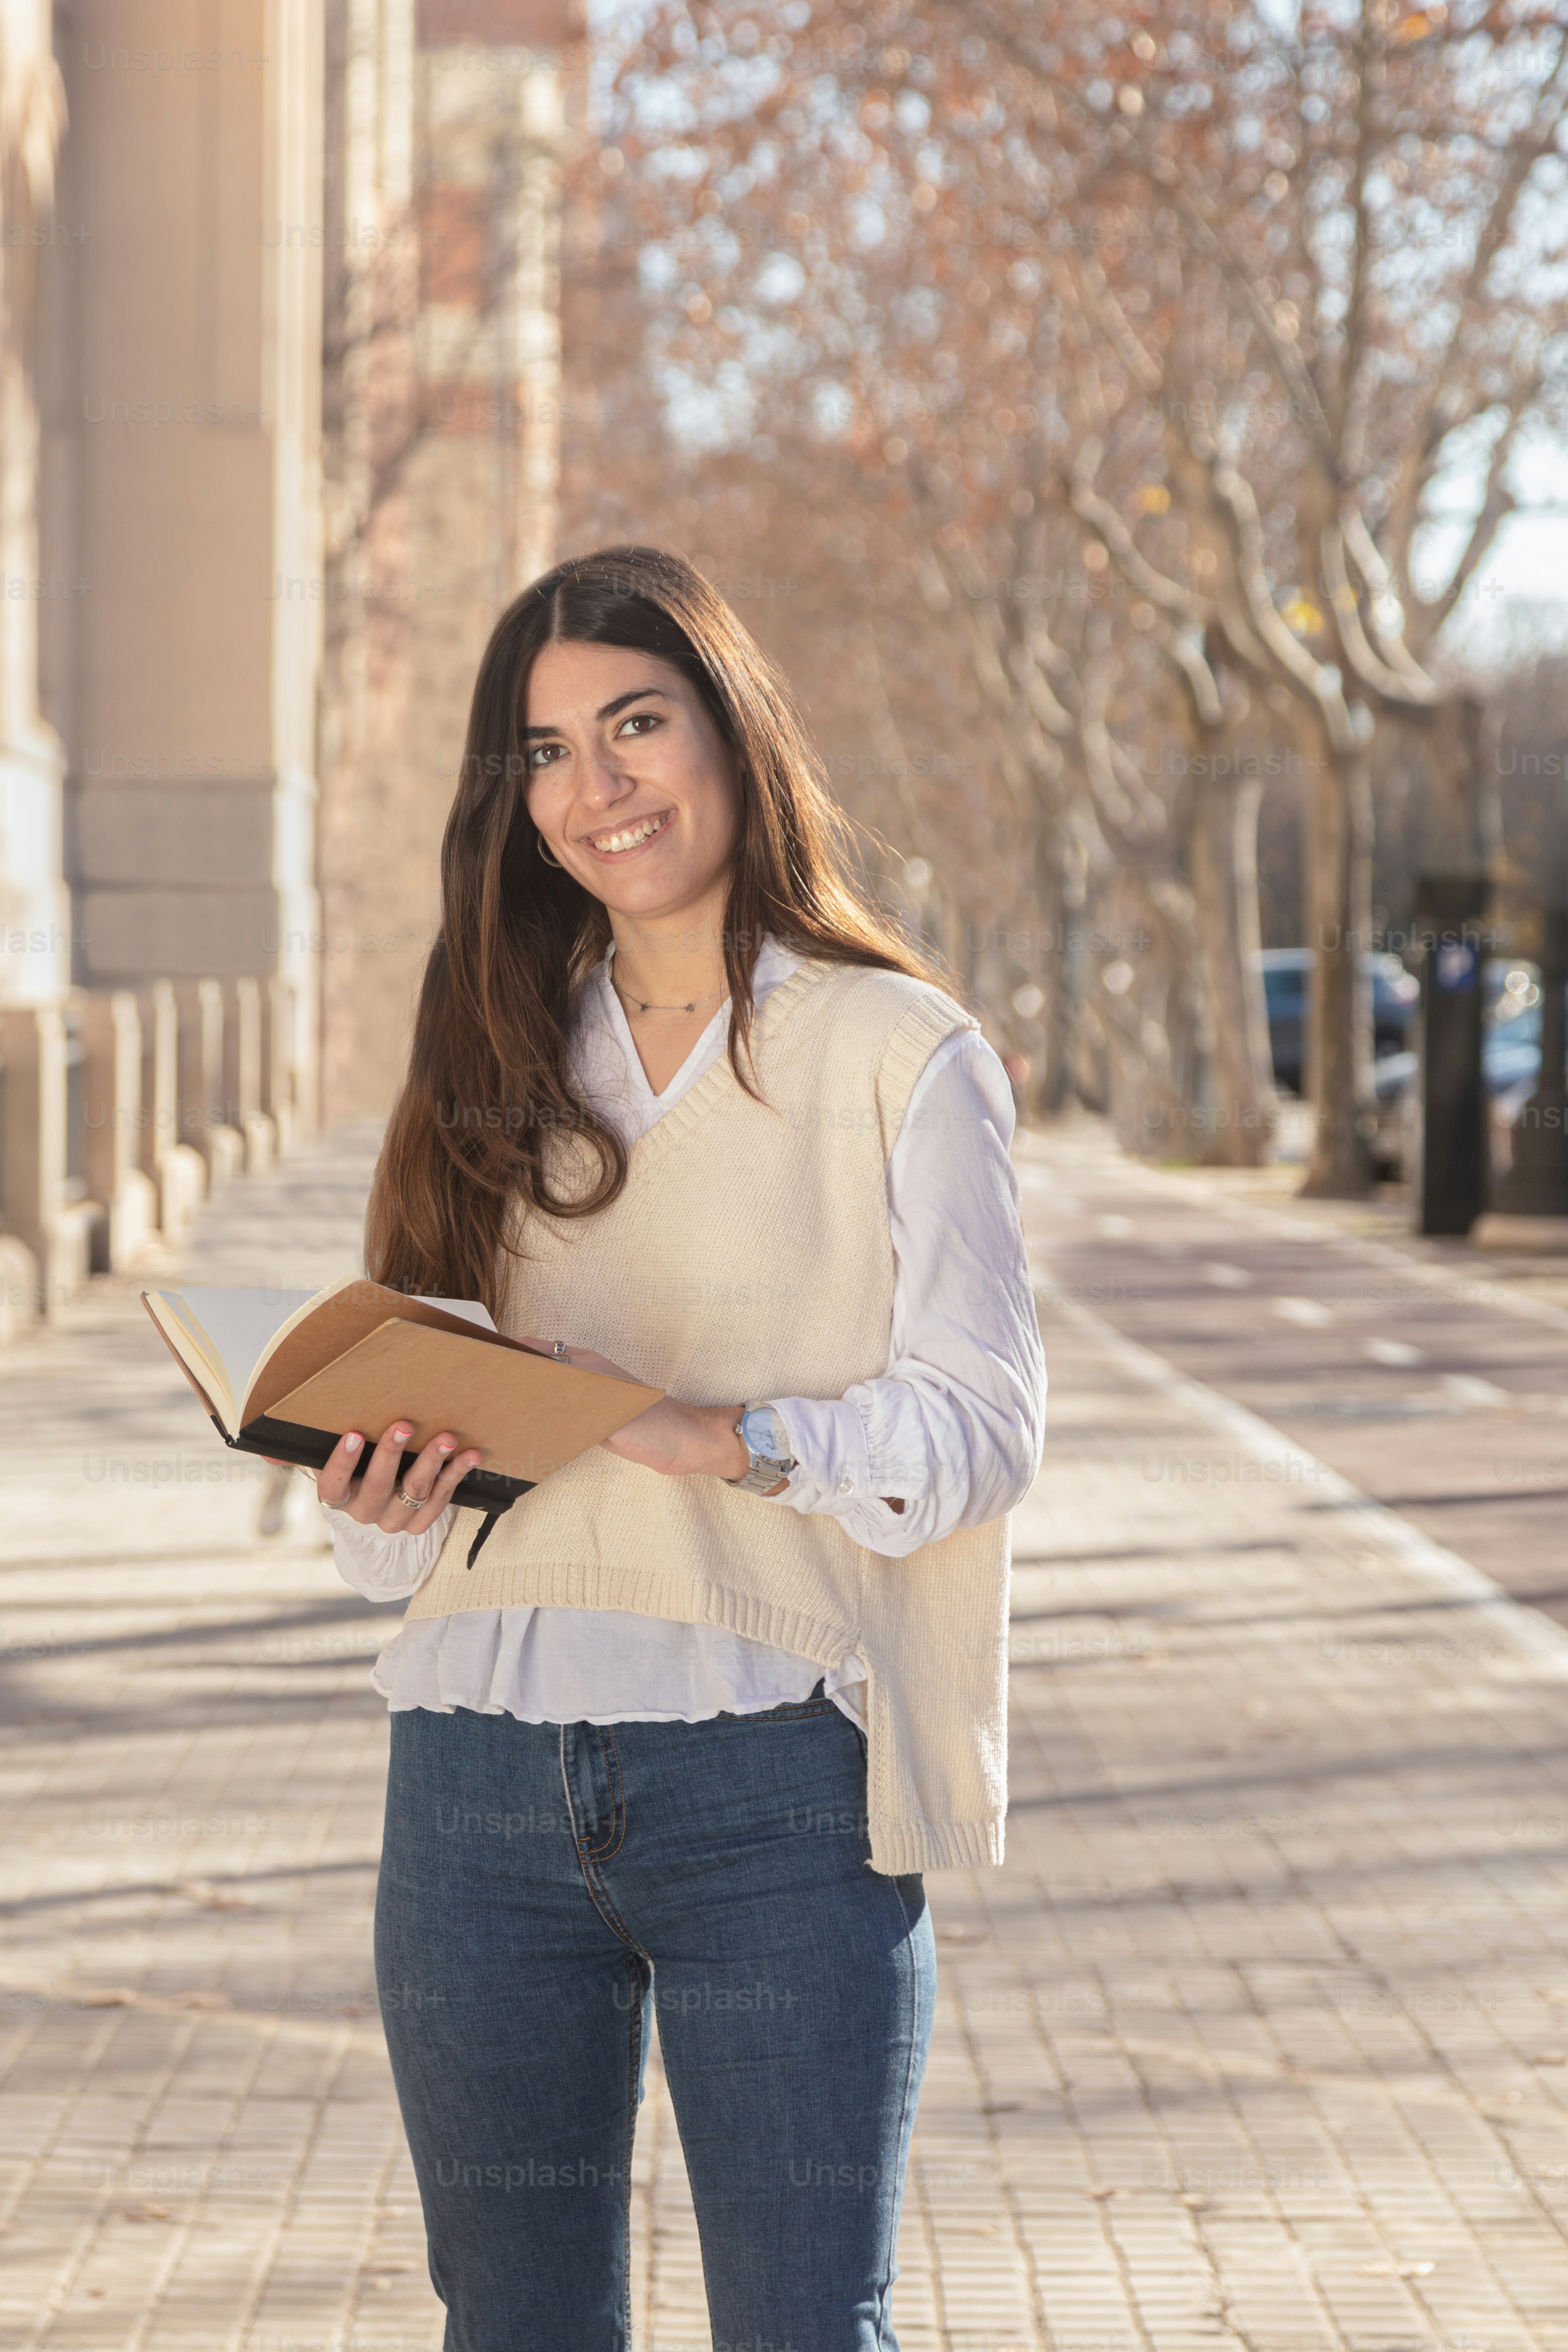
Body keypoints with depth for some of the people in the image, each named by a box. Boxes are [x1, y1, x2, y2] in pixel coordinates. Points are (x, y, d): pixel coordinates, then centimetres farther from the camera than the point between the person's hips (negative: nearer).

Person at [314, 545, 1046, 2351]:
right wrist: (376, 1499, -7)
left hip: (773, 1786, -4)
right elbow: (420, 1398, 16)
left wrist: (713, 1436, -21)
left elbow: (984, 1421, -6)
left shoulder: (899, 1054, 1)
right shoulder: (502, 1063, 14)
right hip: (483, 1775, 4)